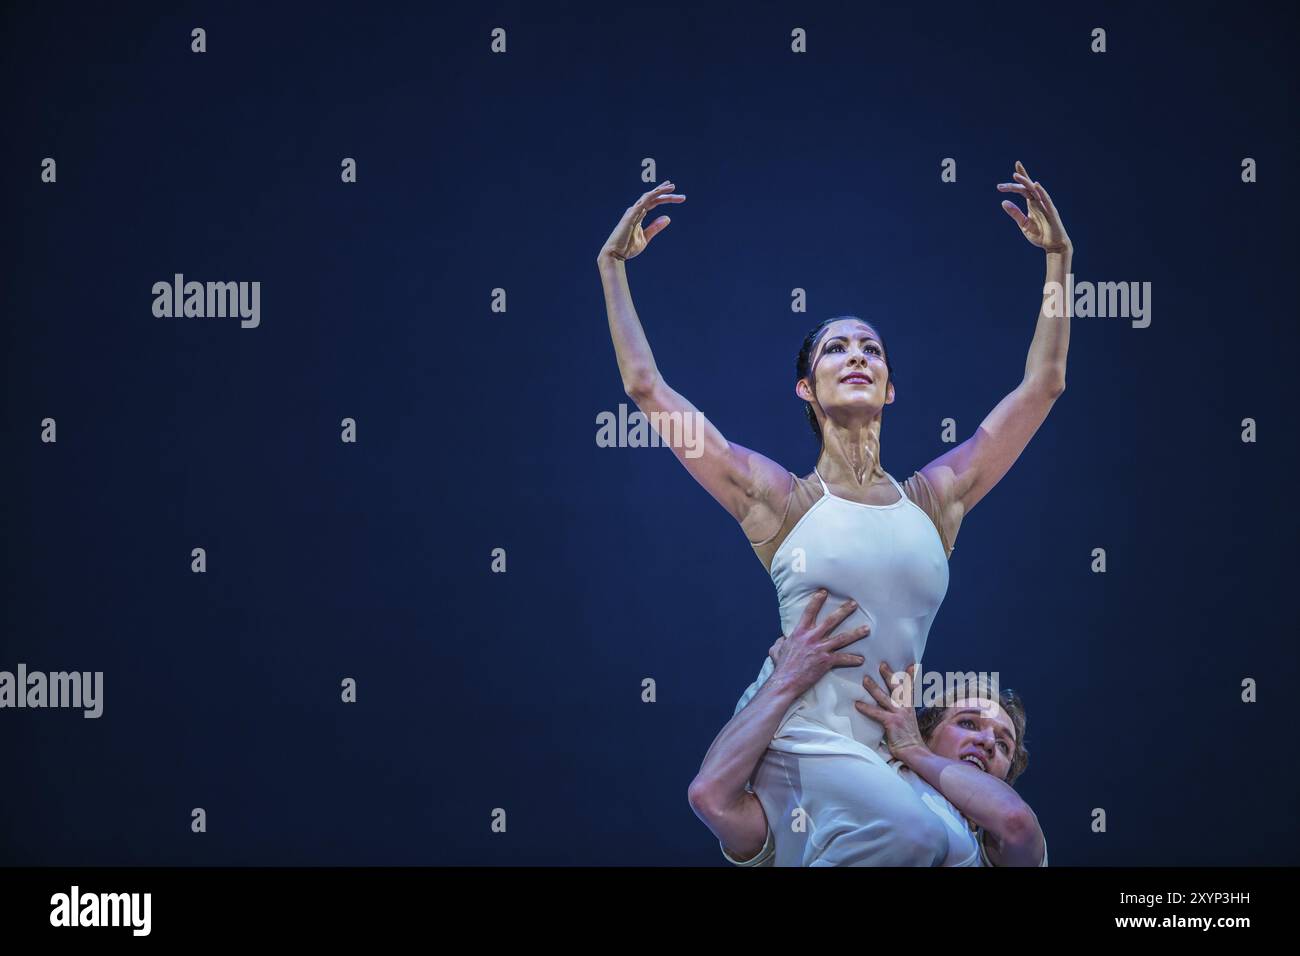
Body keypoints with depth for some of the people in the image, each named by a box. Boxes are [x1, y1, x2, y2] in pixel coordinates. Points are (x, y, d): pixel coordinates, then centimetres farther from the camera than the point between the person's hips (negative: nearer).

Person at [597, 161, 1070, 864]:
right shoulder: (781, 501, 1)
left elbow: (1043, 384, 12)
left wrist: (1059, 259, 12)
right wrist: (613, 267, 4)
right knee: (908, 827, -32)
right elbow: (646, 387, 1)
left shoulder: (936, 499, 8)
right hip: (796, 735, -5)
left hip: (892, 748, 5)